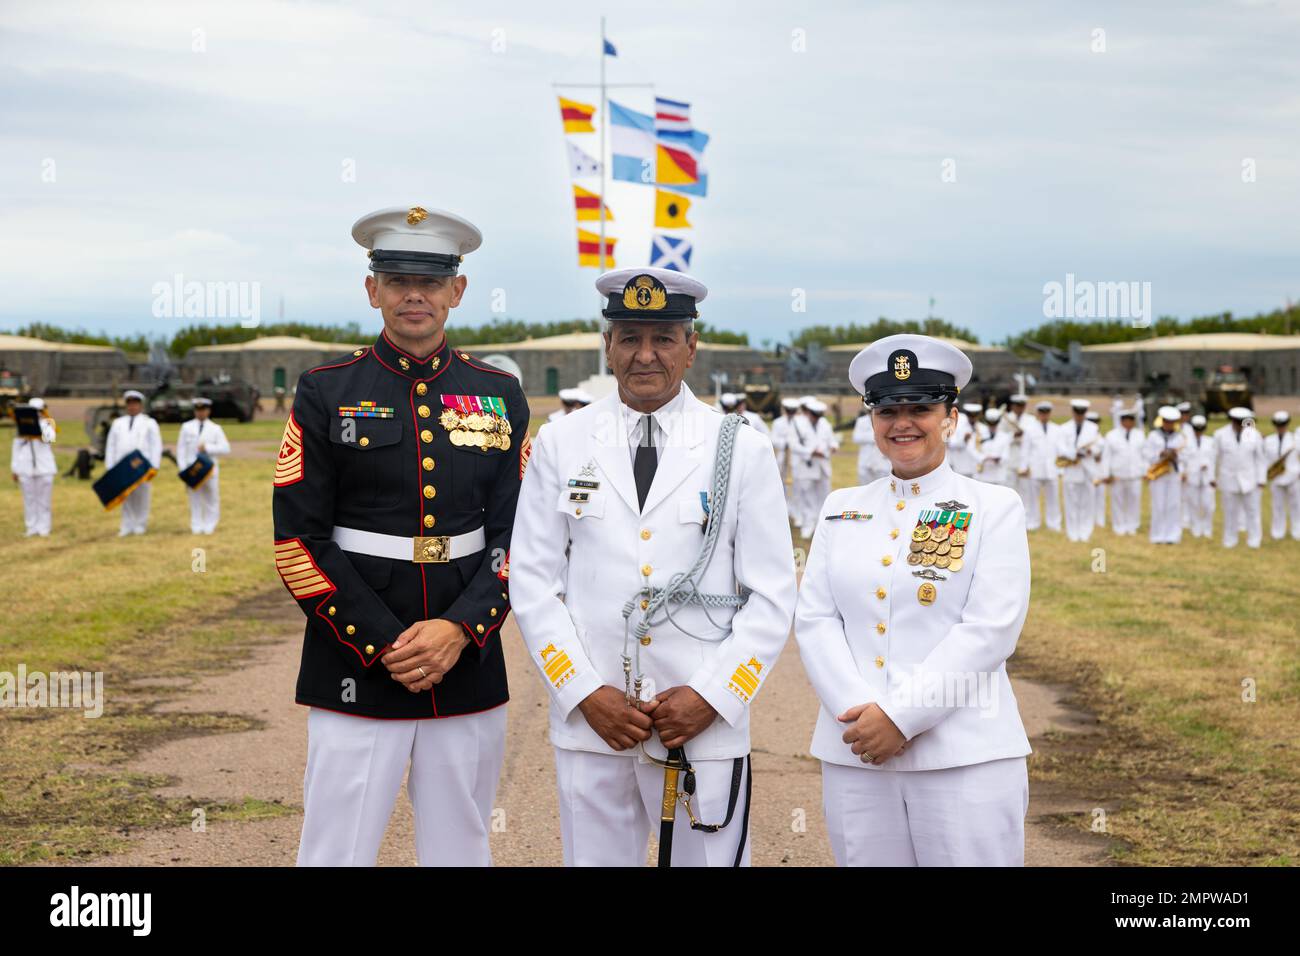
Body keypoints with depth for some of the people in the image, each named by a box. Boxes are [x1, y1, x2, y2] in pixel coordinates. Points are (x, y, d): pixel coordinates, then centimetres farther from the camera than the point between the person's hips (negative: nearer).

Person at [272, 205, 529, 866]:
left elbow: (515, 535, 5)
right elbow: (299, 540, -5)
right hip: (354, 671, -2)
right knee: (336, 852, -1)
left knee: (461, 849, 11)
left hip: (469, 670, 3)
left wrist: (459, 629, -11)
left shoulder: (500, 396, 8)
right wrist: (385, 644, -12)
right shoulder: (326, 393, 0)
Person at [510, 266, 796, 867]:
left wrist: (711, 697, -8)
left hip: (705, 725, -1)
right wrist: (586, 694, -5)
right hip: (589, 726, 1)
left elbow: (772, 597, 2)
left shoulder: (742, 450, 2)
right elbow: (532, 582, 4)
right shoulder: (559, 445, 6)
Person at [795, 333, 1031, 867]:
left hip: (966, 758, -3)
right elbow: (814, 621, 5)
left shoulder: (995, 508, 2)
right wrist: (860, 712, -11)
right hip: (853, 756, 3)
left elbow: (990, 629, -8)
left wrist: (900, 716, -14)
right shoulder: (841, 509, 13)